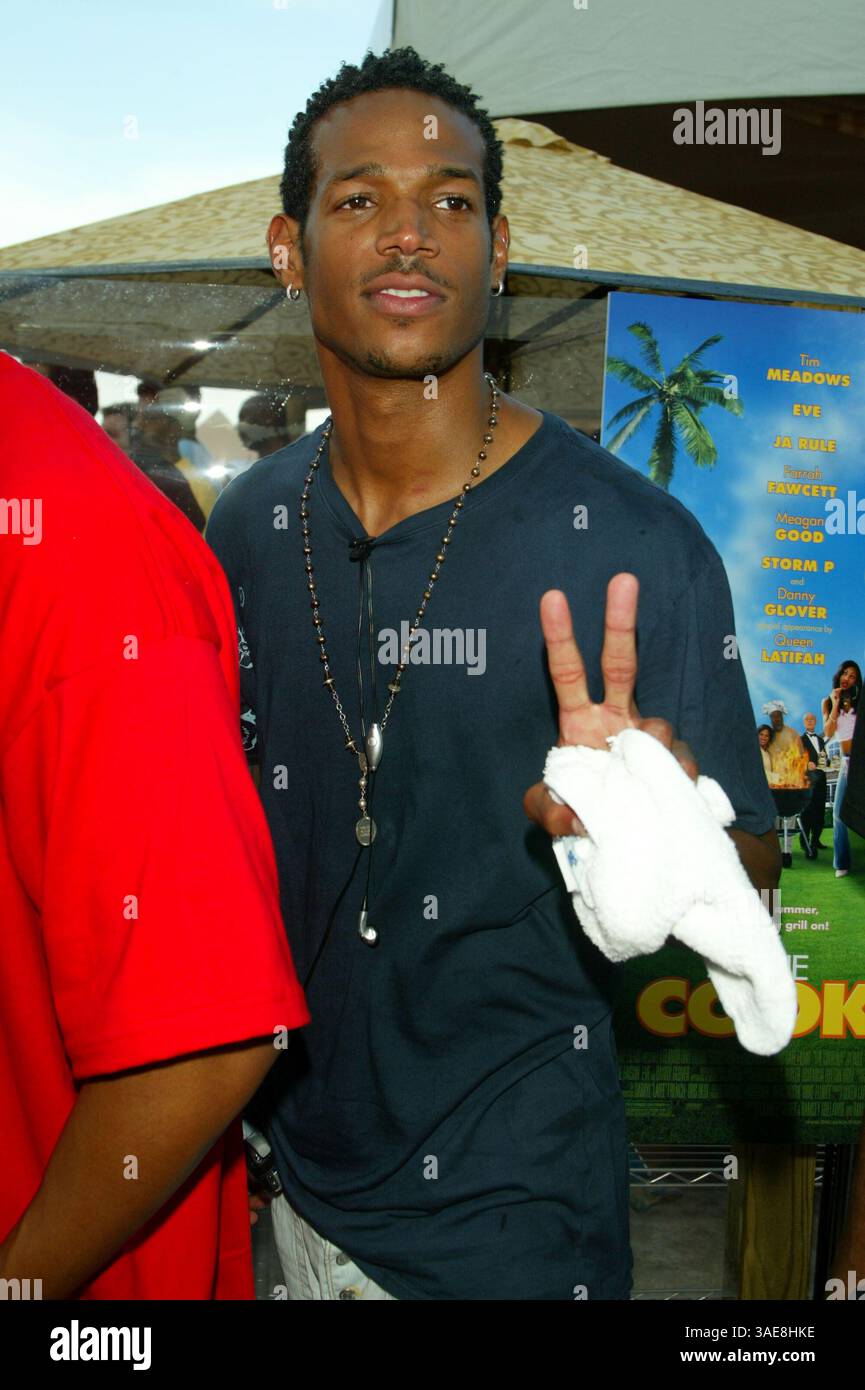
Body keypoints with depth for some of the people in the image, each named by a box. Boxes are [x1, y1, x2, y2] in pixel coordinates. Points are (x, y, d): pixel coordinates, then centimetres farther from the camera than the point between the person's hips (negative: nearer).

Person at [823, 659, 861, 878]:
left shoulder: (859, 701, 4)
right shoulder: (828, 702, 10)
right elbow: (828, 733, -2)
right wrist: (836, 704, -6)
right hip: (847, 762, 3)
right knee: (839, 812, -1)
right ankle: (842, 863, 7)